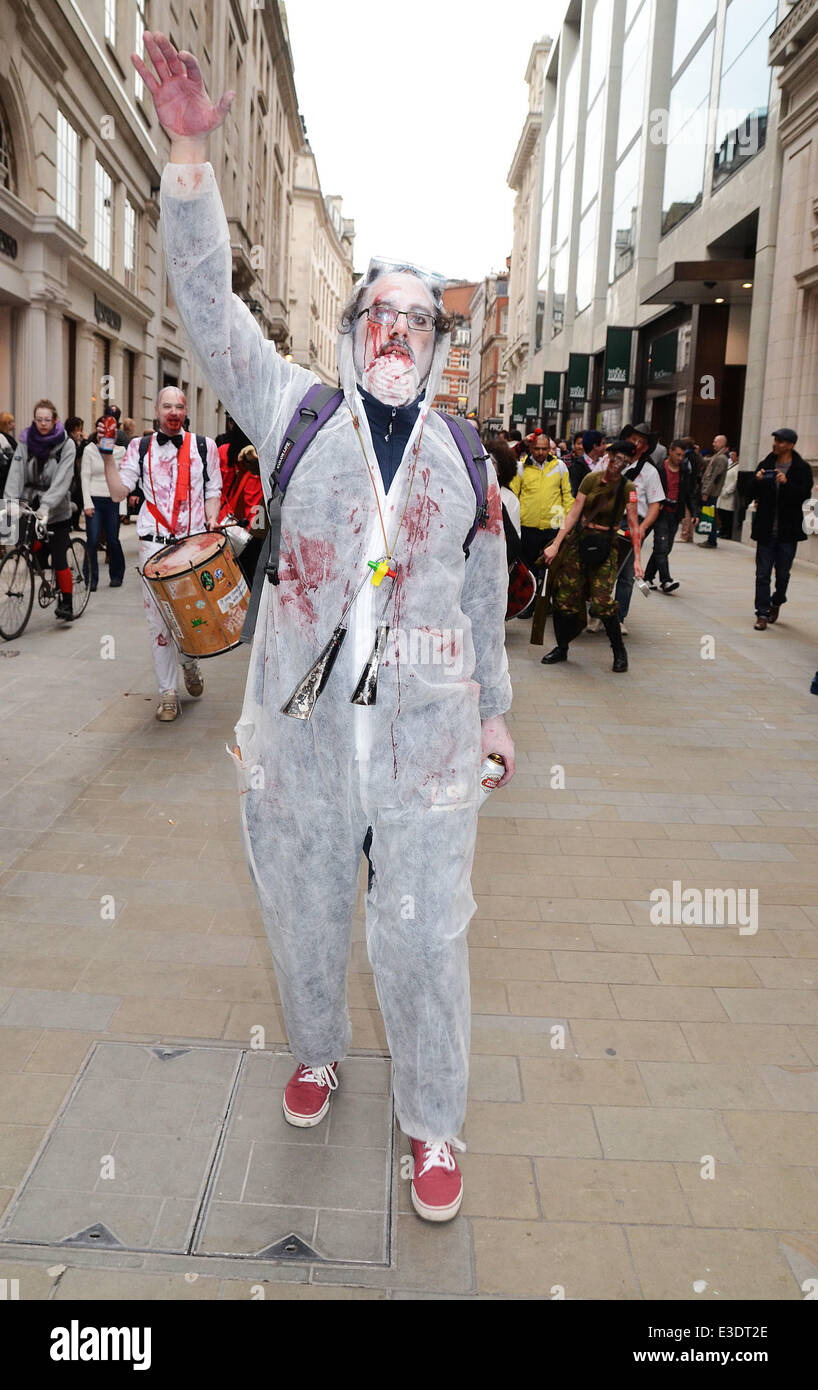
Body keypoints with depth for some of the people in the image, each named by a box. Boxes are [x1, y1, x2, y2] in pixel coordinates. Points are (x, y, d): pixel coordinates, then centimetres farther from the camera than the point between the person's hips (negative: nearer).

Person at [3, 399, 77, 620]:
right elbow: (16, 473, -7)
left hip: (57, 510, -3)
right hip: (30, 506, 3)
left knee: (59, 558, -5)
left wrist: (46, 506, -29)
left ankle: (67, 603, 5)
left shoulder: (66, 445, -5)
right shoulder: (26, 441, 3)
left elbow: (61, 480, -16)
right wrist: (11, 500, -23)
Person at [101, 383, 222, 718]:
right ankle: (167, 693, 10)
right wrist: (108, 455, -7)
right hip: (154, 543, 0)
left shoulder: (203, 446, 10)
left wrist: (212, 519, -5)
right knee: (158, 619, -1)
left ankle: (189, 661, 34)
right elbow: (119, 492, 2)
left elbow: (213, 491, 12)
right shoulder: (139, 448, 9)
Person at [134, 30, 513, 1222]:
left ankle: (434, 1124, 27)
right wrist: (190, 155, -20)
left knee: (426, 937, 6)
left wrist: (495, 709, 17)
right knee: (303, 911, 17)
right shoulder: (294, 412, 2)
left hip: (425, 734, 0)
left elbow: (484, 594, 13)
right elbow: (209, 302, -8)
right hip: (300, 726, 0)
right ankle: (317, 1051, 45)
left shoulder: (463, 456, 7)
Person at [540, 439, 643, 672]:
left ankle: (619, 651, 4)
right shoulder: (591, 479, 1)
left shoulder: (627, 487, -5)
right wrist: (556, 543, -3)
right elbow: (574, 513, 2)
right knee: (565, 596, 1)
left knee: (602, 600, -14)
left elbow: (633, 524, -6)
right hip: (578, 540, 3)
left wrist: (637, 558, -12)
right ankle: (562, 647, 18)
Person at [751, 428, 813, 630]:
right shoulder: (765, 465, 6)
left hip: (787, 531, -2)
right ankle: (762, 613, 5)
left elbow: (805, 495, -11)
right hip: (766, 529, 2)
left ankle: (776, 602, 34)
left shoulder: (802, 468, -2)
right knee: (762, 573, 0)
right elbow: (754, 494, 9)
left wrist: (787, 483, -25)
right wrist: (757, 481, -12)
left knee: (783, 573, 8)